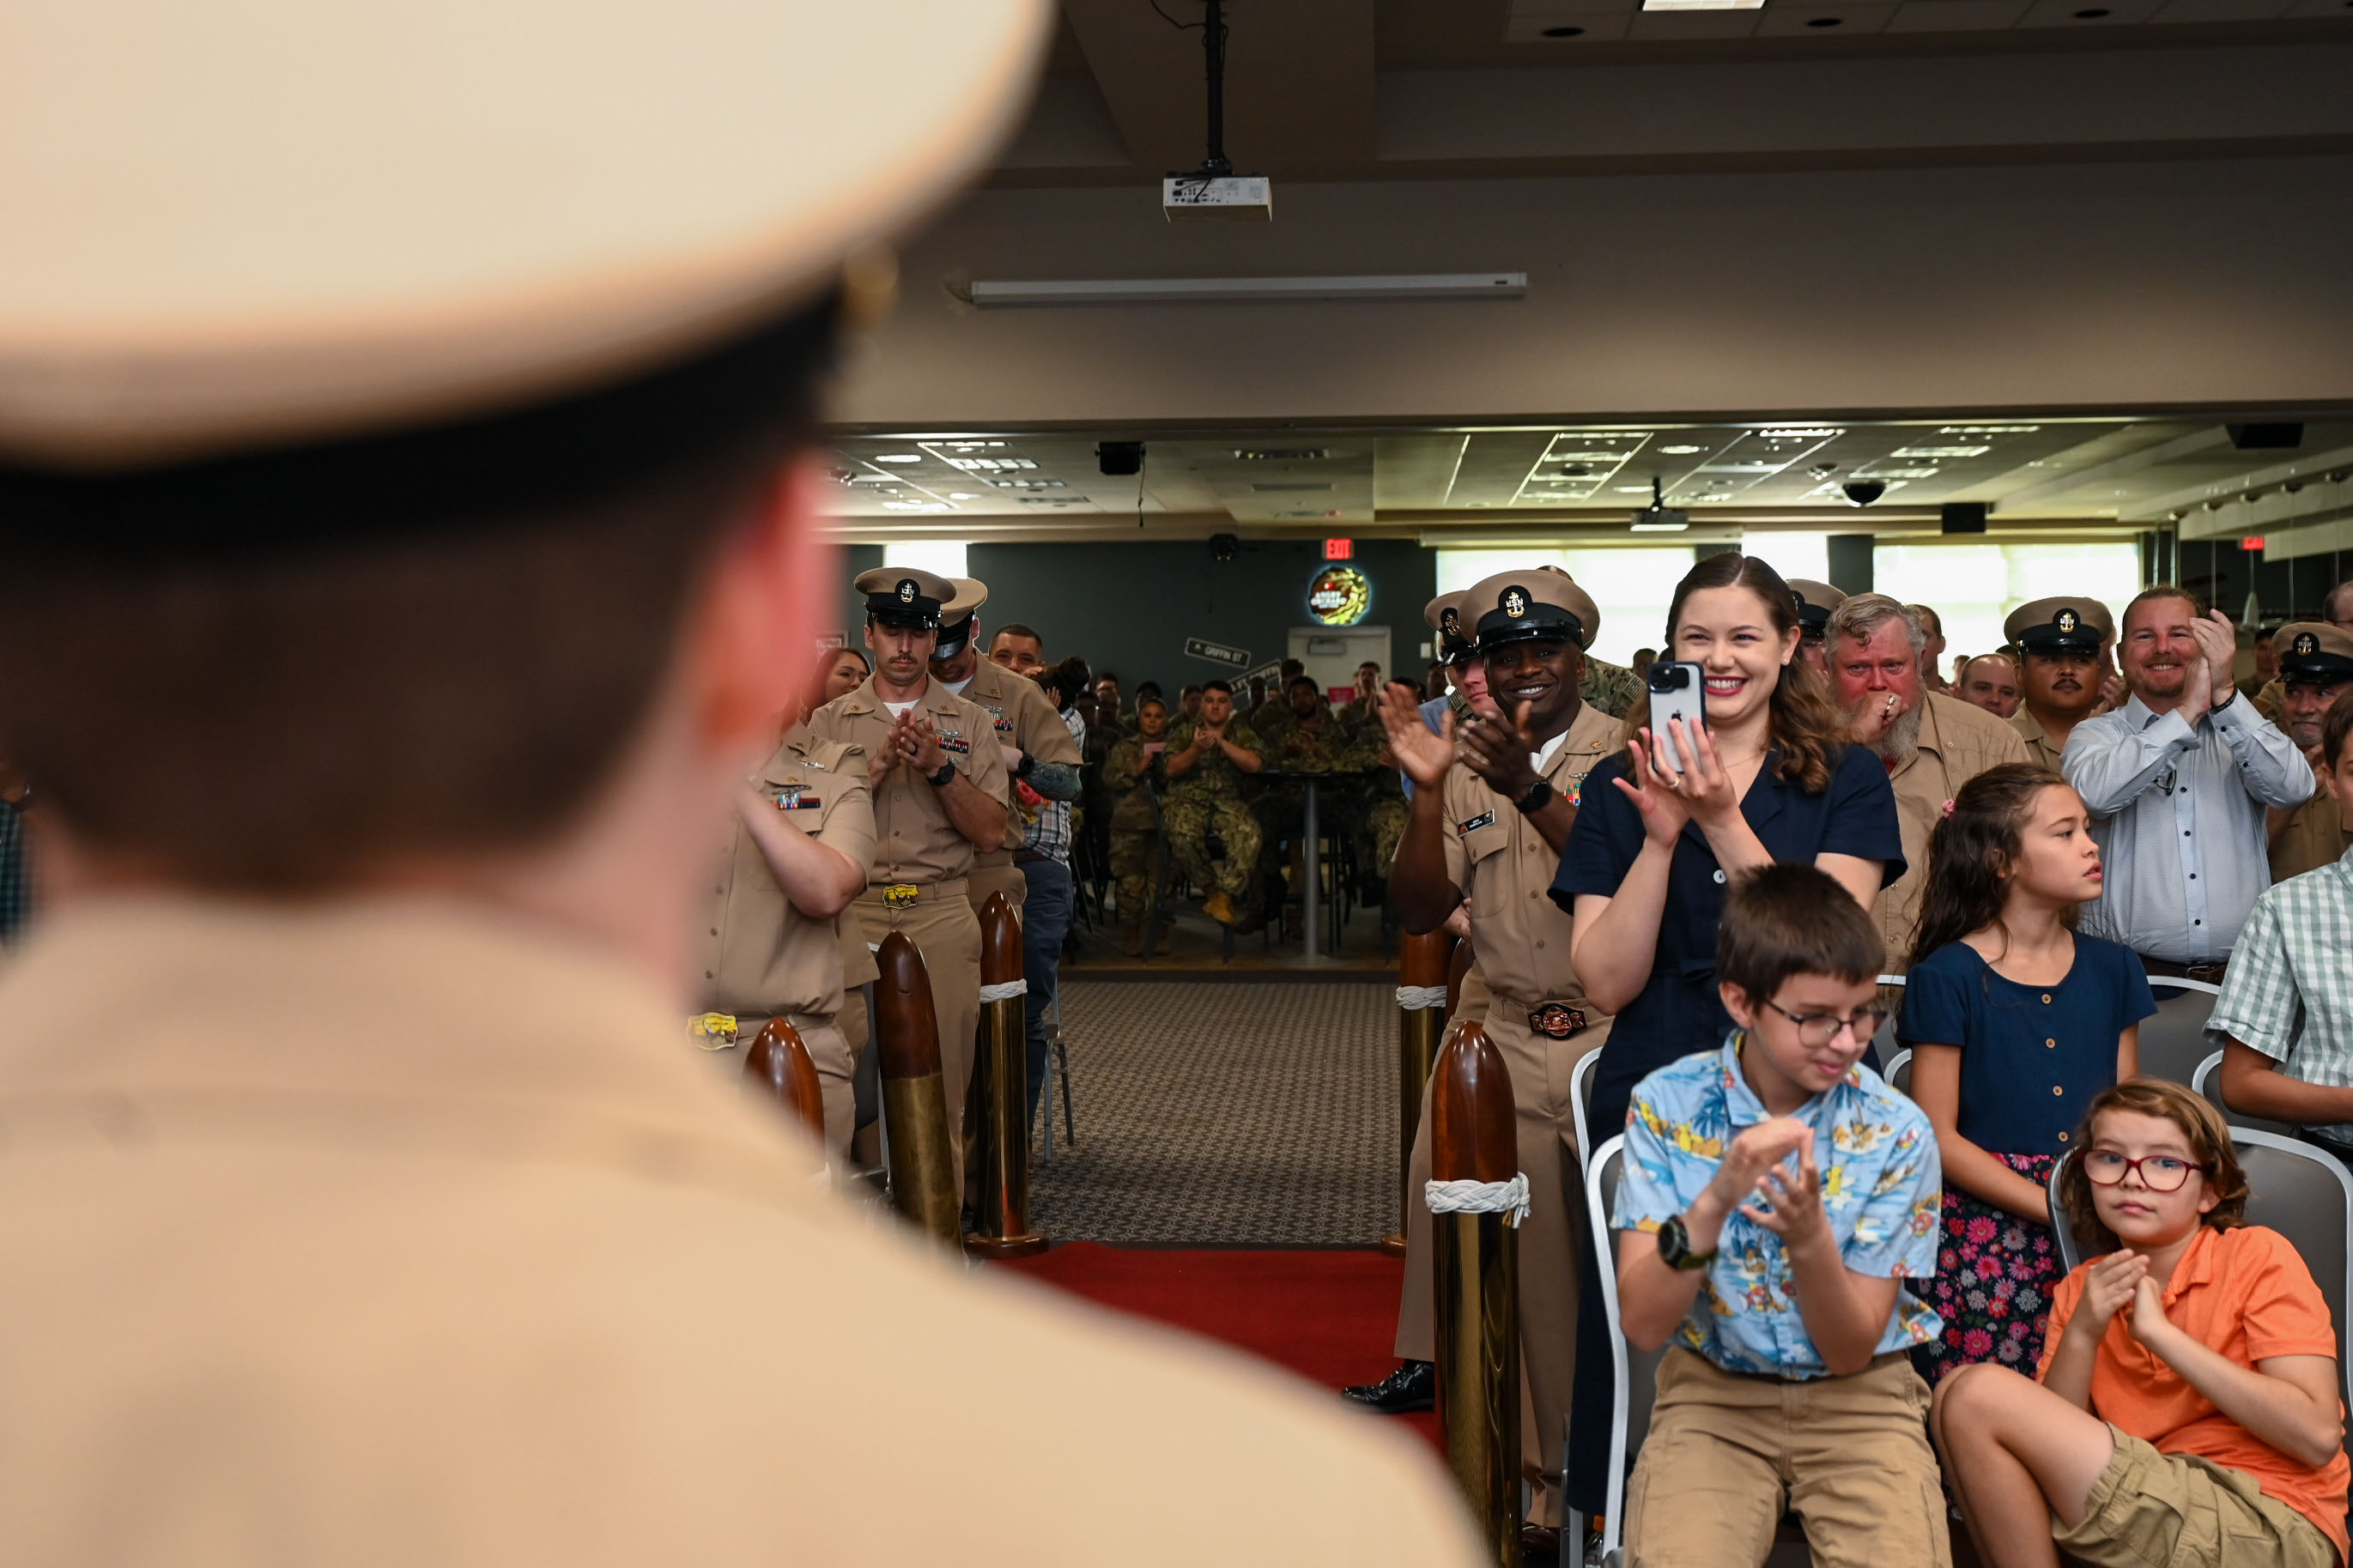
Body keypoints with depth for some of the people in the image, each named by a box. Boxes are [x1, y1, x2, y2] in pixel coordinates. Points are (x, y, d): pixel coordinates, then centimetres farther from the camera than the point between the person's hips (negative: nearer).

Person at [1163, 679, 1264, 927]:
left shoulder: (1242, 734, 15)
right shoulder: (1184, 732, 14)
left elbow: (1254, 764, -5)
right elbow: (1171, 769, 1)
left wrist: (1221, 741, -9)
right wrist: (1196, 750, -16)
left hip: (1227, 801, 1)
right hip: (1187, 799, -1)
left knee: (1250, 834, -33)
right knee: (1184, 835, -36)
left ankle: (1226, 893, -24)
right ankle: (1212, 887, -14)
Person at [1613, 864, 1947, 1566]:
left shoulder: (1896, 1132, -11)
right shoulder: (1668, 1104, -11)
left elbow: (1850, 1352, -10)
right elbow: (1643, 1324, -15)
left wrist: (1810, 1237, -31)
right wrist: (1715, 1202, -32)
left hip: (1857, 1398, 1)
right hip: (1714, 1391, 0)